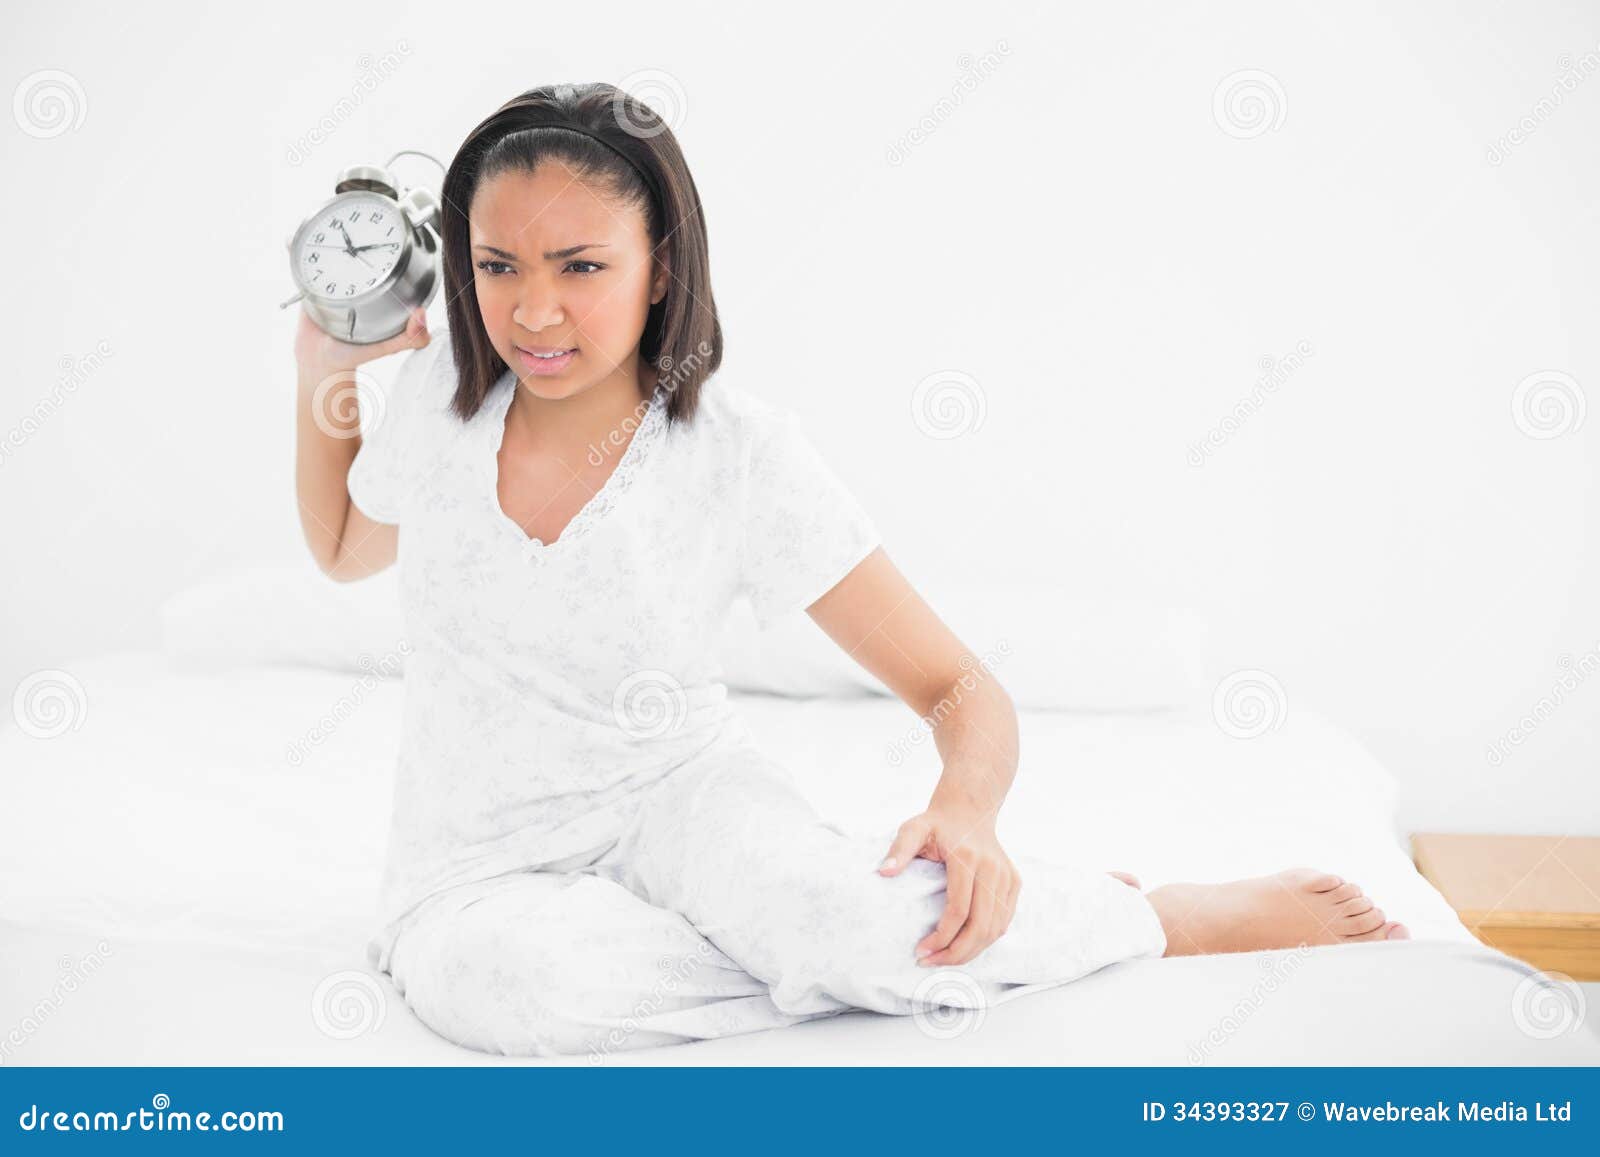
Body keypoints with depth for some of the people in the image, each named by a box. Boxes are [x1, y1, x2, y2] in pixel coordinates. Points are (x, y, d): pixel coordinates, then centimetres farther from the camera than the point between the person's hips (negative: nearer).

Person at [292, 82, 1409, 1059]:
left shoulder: (740, 453, -15)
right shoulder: (436, 399, -6)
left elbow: (962, 689, -12)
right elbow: (344, 549, 18)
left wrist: (967, 806, -34)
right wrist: (324, 374, 2)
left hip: (675, 785, -2)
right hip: (483, 858, 2)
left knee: (849, 917, -37)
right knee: (506, 981, -37)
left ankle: (1204, 915, -9)